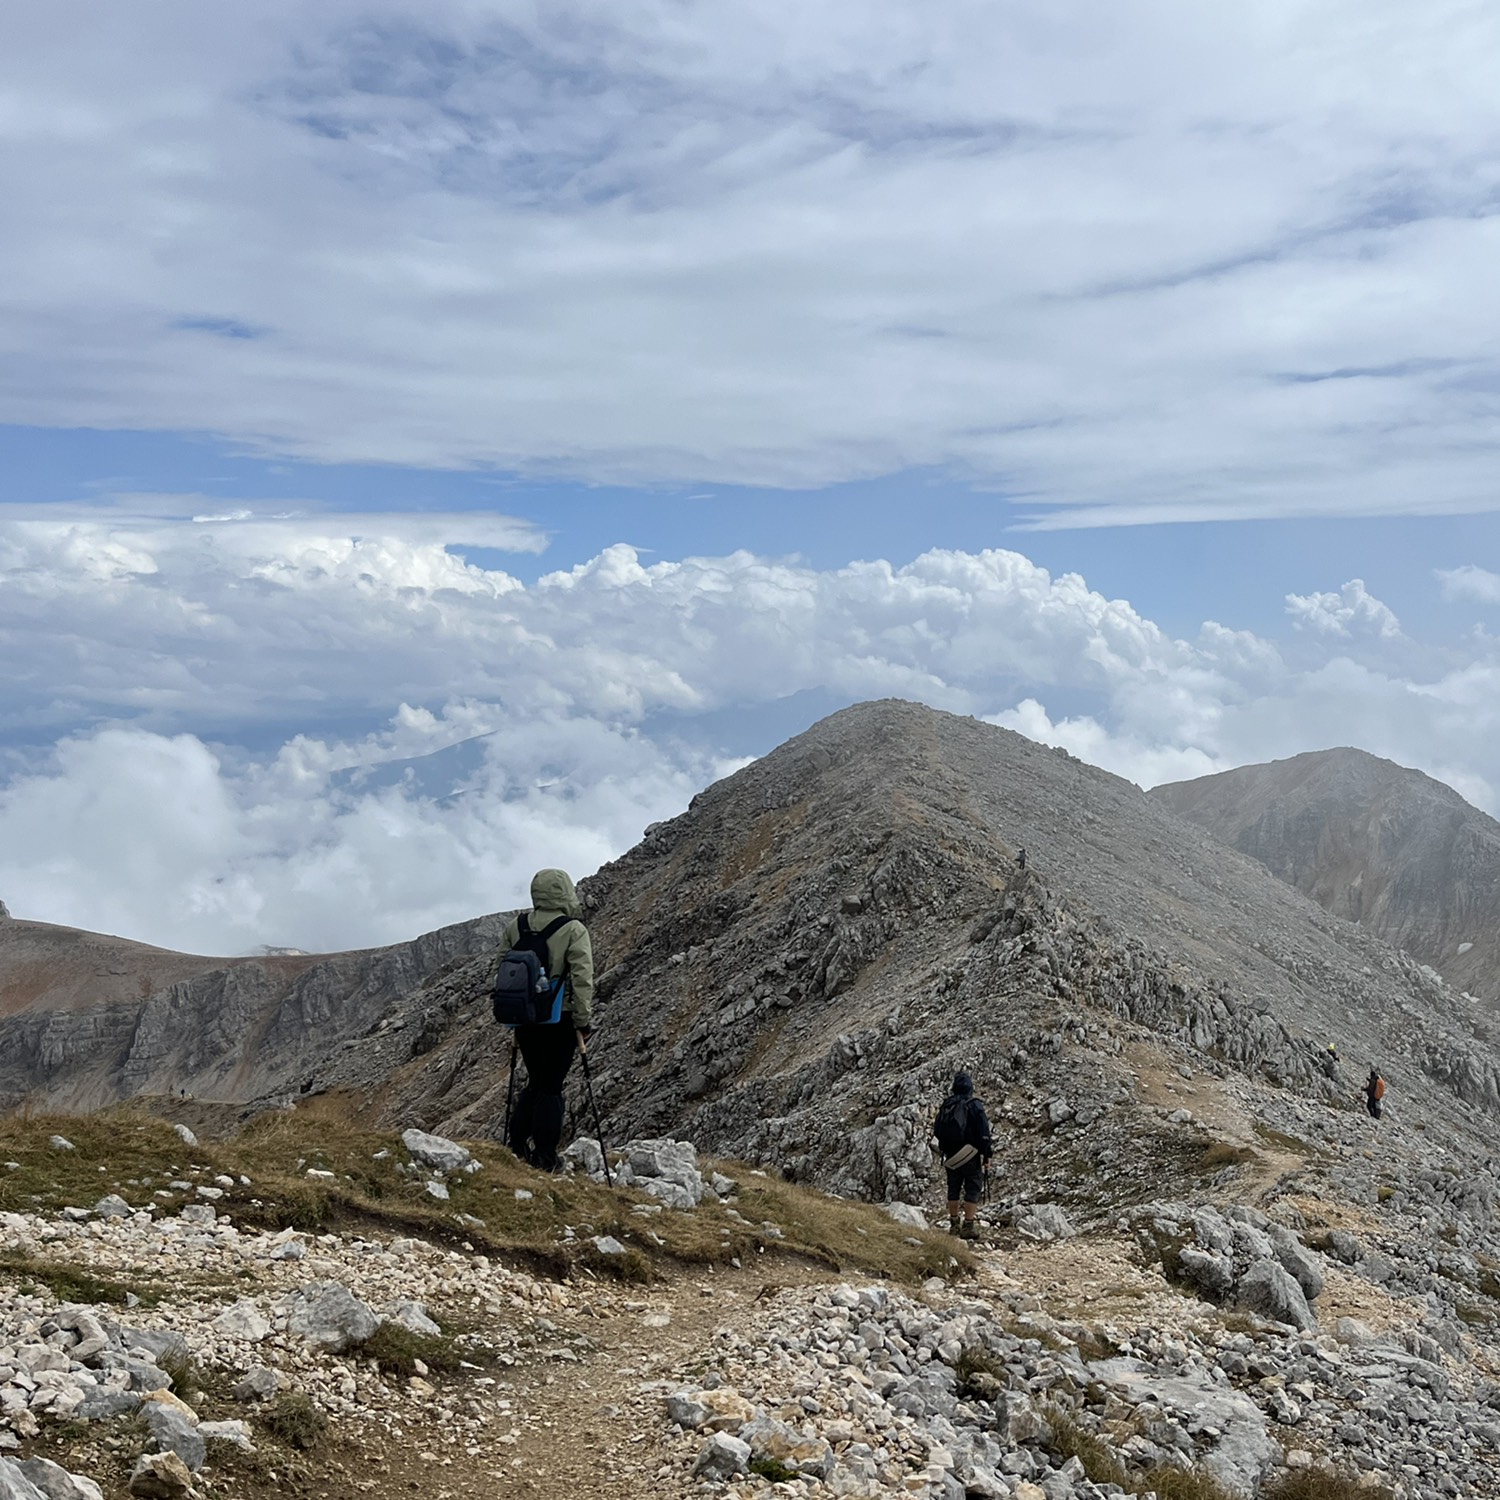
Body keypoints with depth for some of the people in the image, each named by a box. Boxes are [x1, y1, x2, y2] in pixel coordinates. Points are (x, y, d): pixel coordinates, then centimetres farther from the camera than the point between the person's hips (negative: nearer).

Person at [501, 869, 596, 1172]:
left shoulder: (515, 927, 2)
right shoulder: (574, 930, -13)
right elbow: (582, 979, -16)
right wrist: (584, 1022, -9)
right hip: (559, 1020, -5)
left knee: (535, 1081, 21)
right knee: (551, 1087, 4)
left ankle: (516, 1145, 18)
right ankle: (544, 1159, 7)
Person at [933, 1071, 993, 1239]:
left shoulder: (946, 1105, 1)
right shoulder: (974, 1106, -14)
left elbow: (937, 1130, 7)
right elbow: (984, 1133, -15)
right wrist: (987, 1155, -6)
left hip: (951, 1156, 5)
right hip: (971, 1156, -5)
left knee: (953, 1187, 15)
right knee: (973, 1188, 2)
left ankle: (954, 1224, 21)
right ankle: (968, 1226, -1)